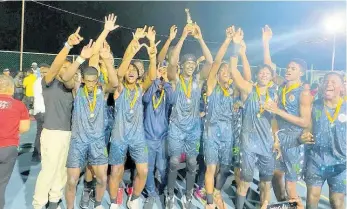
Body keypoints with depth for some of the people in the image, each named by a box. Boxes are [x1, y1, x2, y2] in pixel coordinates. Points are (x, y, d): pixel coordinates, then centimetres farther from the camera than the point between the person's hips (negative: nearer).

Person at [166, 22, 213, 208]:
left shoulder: (199, 80, 2)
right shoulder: (175, 79, -4)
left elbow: (210, 62, -11)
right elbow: (172, 62, -22)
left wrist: (200, 39, -17)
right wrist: (183, 37, -25)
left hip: (194, 129, 2)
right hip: (176, 128, -2)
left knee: (192, 164, 9)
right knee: (174, 163, 3)